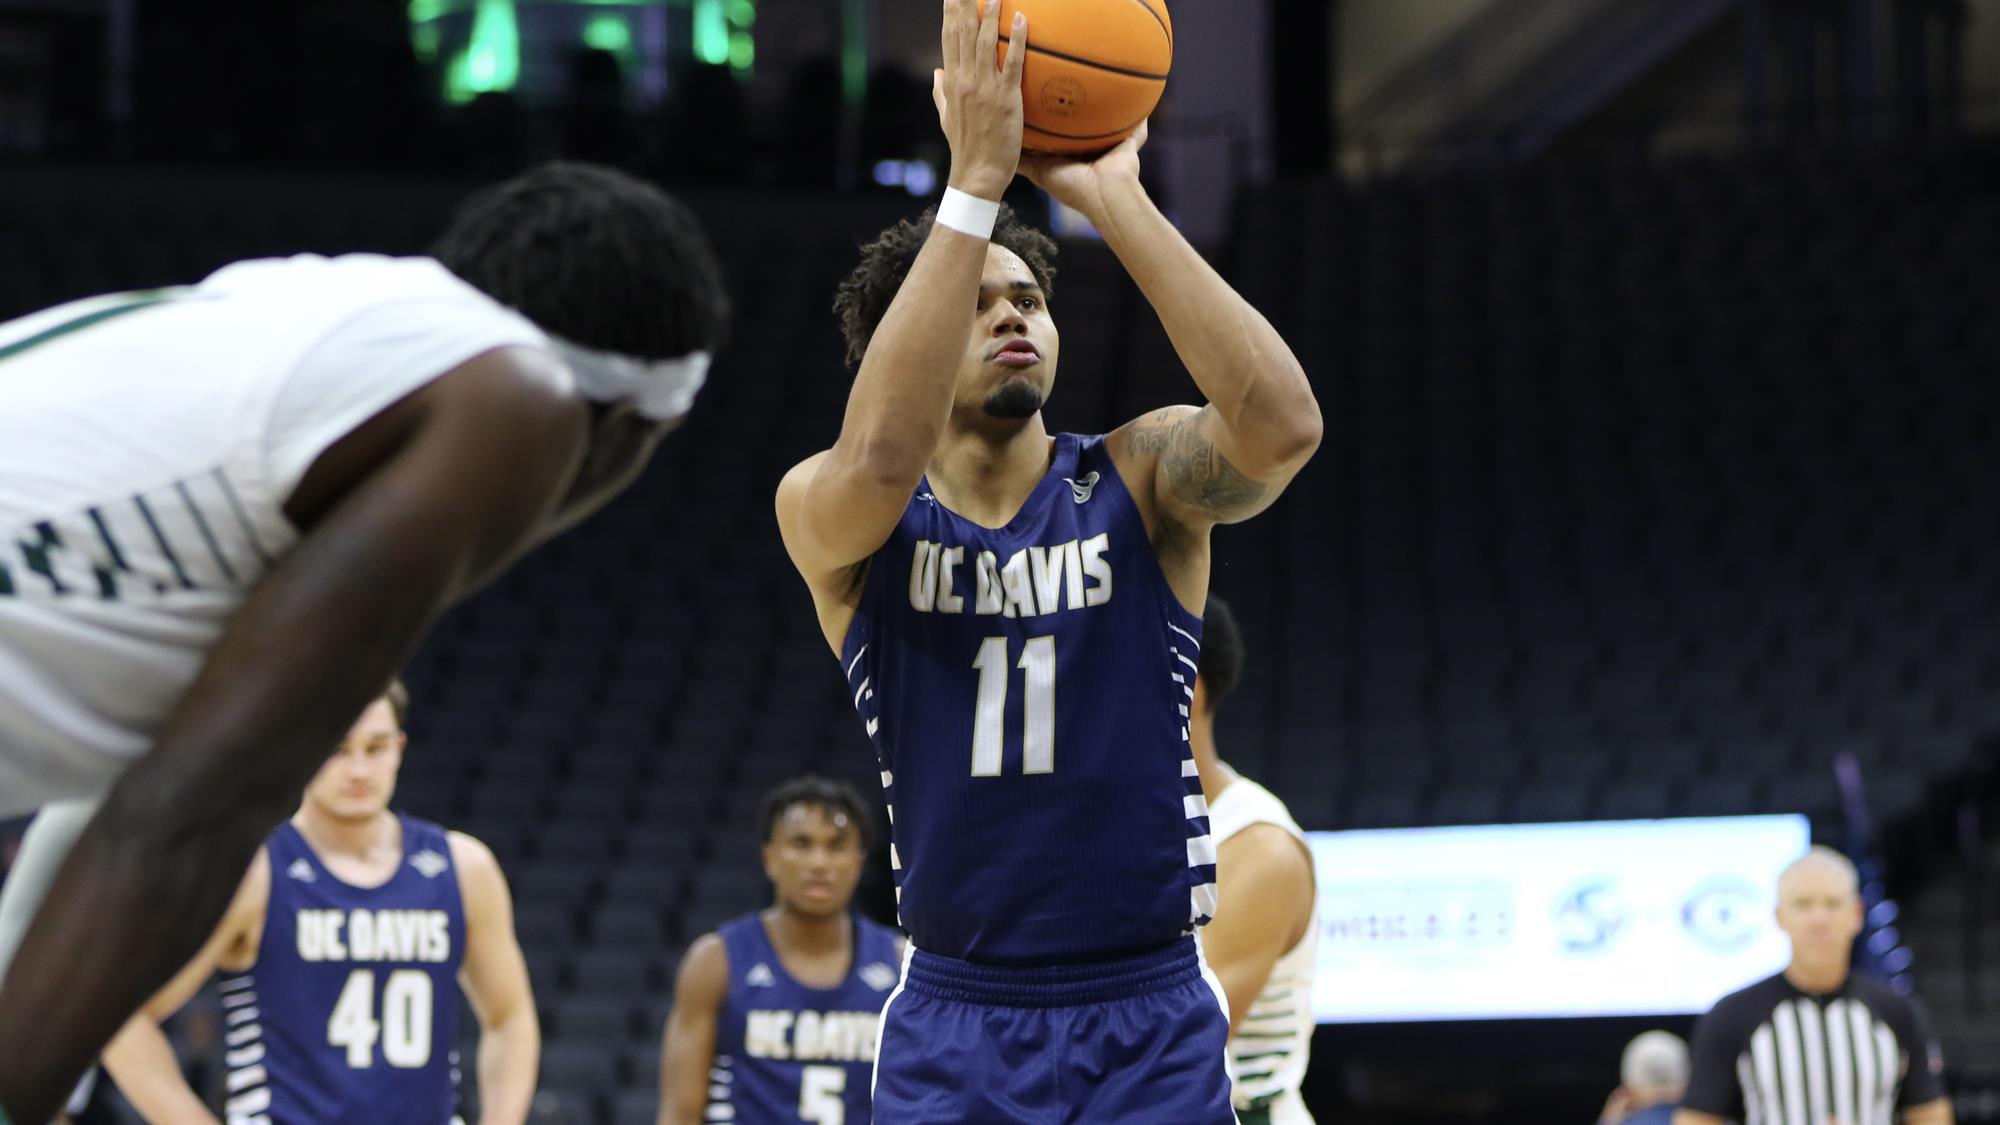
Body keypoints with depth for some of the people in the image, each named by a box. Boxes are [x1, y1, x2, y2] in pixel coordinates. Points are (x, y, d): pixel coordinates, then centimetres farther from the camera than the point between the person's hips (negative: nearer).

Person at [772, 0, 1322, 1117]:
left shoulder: (1141, 480, 0)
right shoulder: (829, 517, -2)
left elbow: (1283, 426, -22)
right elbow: (879, 460, -26)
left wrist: (1114, 196, -23)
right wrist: (977, 183, -28)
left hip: (1154, 1025, 0)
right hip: (956, 1028, 0)